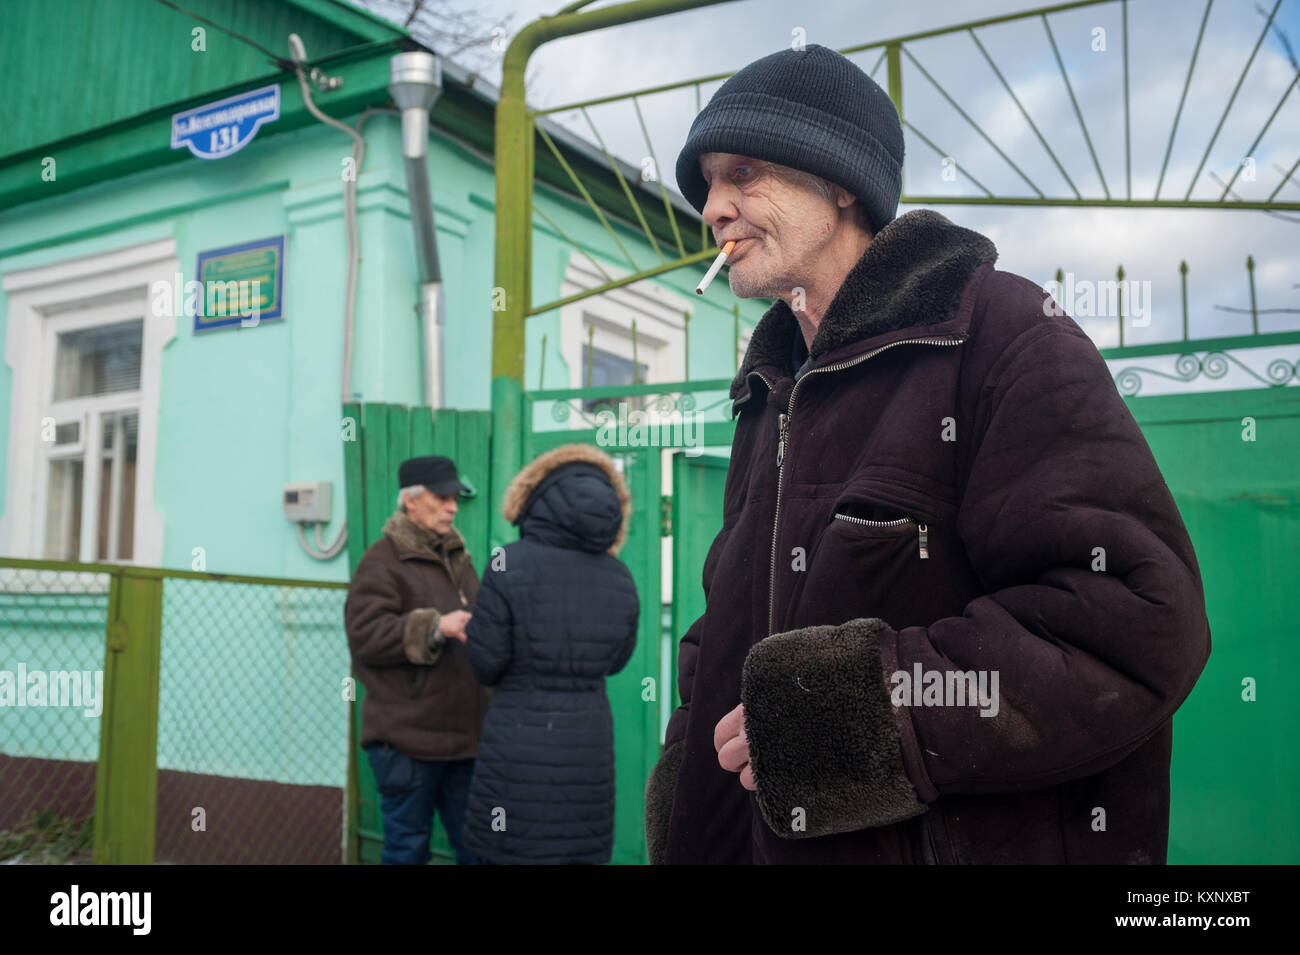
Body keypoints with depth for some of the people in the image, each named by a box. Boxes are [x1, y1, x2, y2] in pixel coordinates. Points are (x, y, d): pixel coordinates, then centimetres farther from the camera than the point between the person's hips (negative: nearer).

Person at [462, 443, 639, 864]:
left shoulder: (509, 564, -13)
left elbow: (486, 663, -10)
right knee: (576, 854, 14)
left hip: (519, 744, -4)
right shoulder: (620, 577, 1)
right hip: (587, 742, 4)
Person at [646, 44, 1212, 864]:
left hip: (994, 840, -7)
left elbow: (1135, 620, -24)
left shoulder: (1004, 332, -13)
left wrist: (836, 713, -26)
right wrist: (688, 816, 2)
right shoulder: (771, 394, 12)